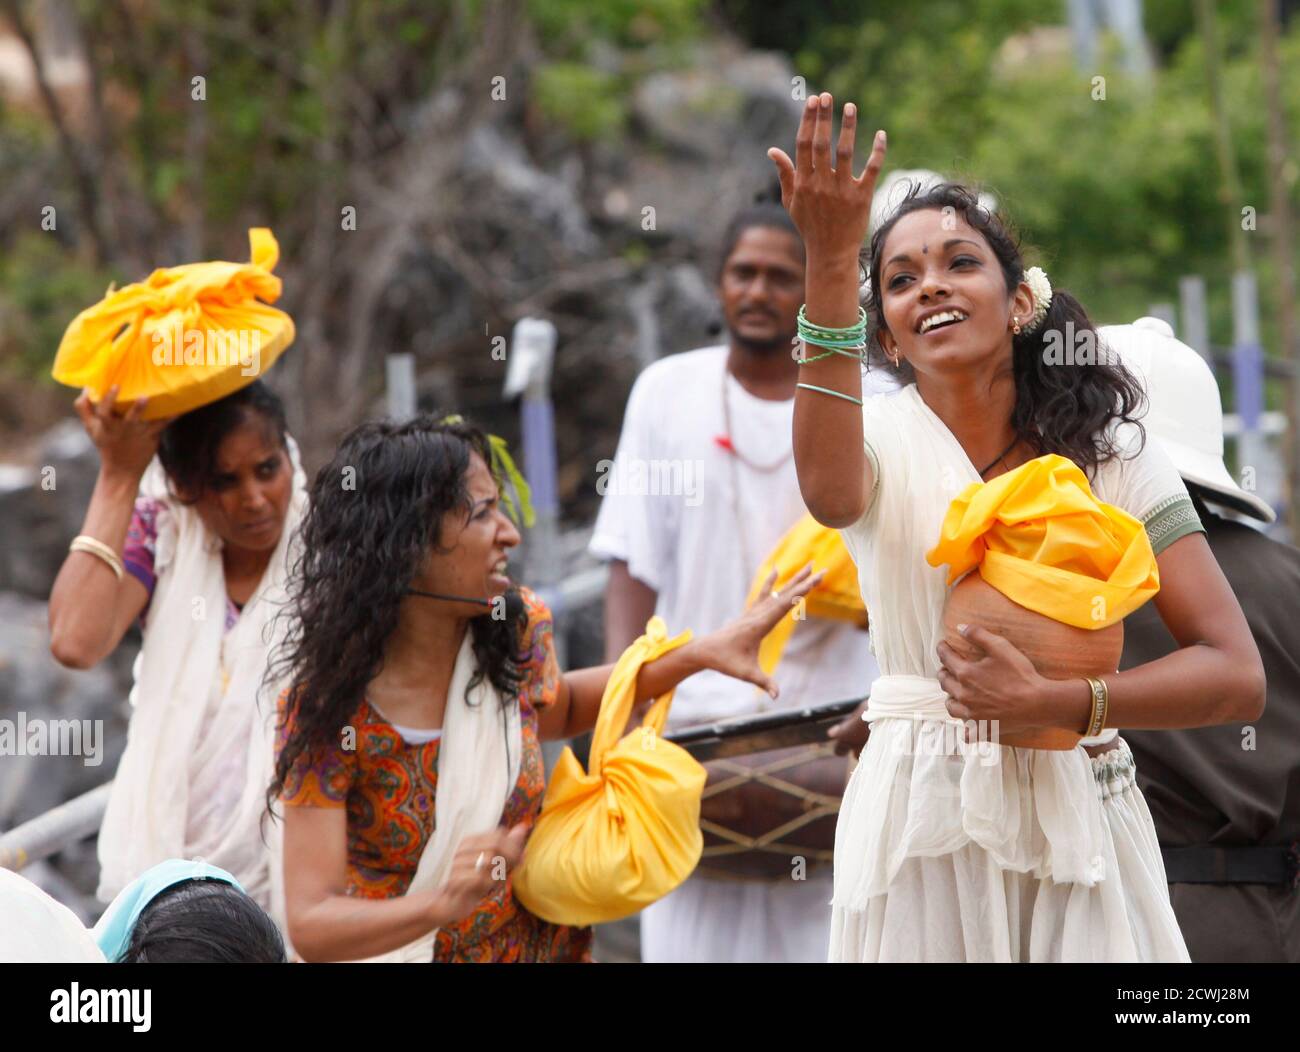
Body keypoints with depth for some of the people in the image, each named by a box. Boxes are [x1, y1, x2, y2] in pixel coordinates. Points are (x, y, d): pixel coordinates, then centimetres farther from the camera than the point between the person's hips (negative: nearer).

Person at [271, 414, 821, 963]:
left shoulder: (517, 627, -6)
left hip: (541, 942, 3)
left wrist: (700, 654, 7)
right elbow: (310, 926, -23)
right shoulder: (327, 711, -19)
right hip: (396, 948, -3)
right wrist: (442, 905, -39)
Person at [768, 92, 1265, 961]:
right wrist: (831, 267, -40)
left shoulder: (1112, 454, 0)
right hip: (923, 822, -1)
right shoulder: (884, 435, -1)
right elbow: (832, 494, -29)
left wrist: (1054, 705, -21)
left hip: (1079, 818, 1)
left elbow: (1237, 677, -7)